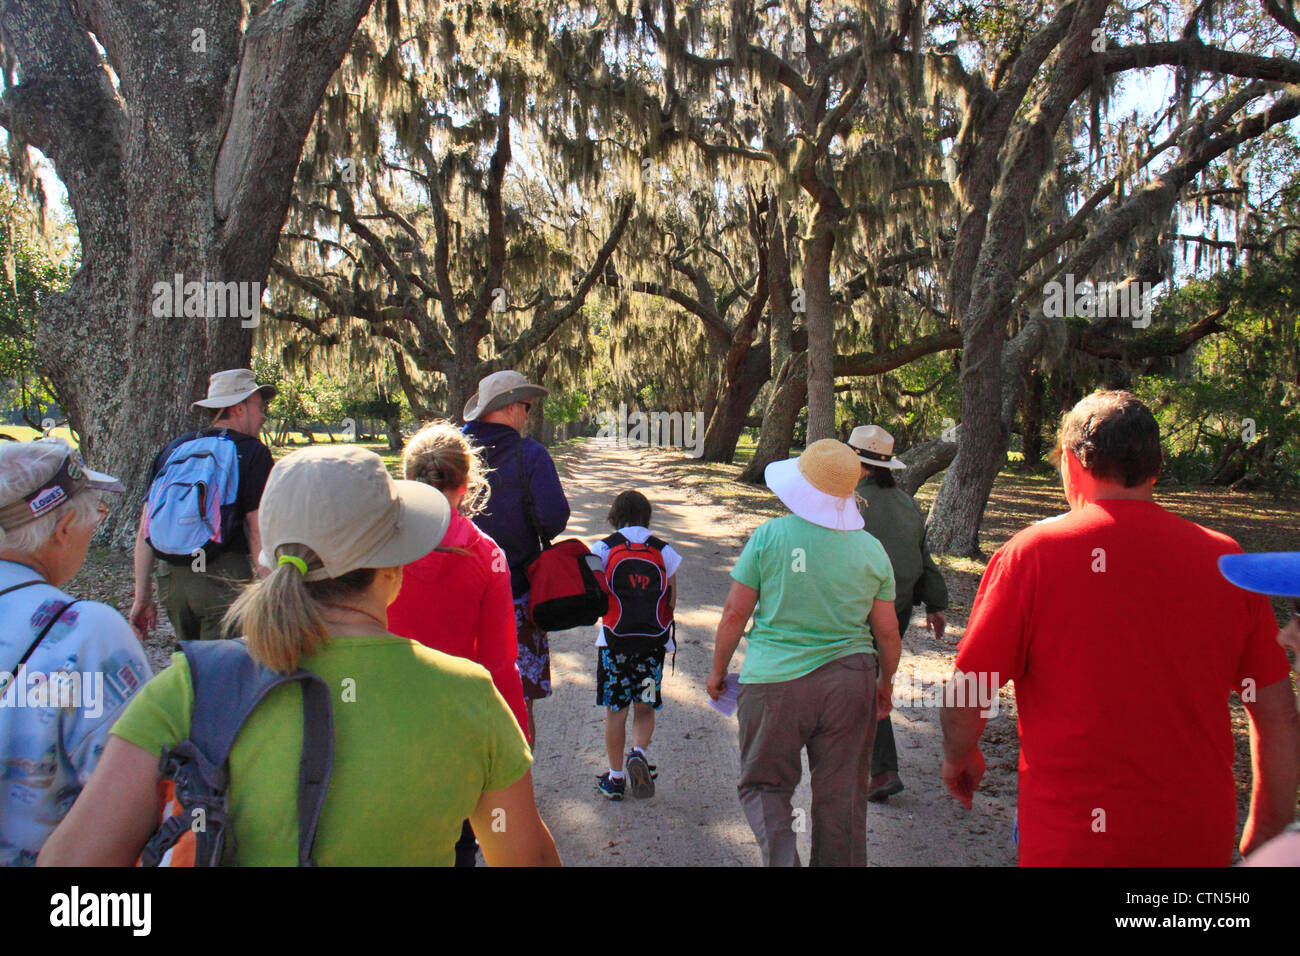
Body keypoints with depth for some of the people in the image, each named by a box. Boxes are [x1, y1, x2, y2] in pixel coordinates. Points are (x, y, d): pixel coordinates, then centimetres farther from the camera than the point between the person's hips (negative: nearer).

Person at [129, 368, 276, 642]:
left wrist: (142, 596, 16)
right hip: (225, 578, -6)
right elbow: (258, 532, -12)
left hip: (170, 578, 6)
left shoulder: (172, 449, 13)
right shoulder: (252, 452, -3)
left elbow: (144, 531, 12)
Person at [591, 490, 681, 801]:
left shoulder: (603, 549, -2)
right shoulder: (664, 552, 3)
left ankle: (615, 777, 14)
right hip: (654, 640, 1)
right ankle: (639, 752, -12)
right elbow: (672, 603, 4)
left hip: (615, 639, -1)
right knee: (645, 708, 13)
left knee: (615, 710, 9)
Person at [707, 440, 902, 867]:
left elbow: (735, 612, -5)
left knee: (763, 784, 14)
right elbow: (887, 632, 5)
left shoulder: (770, 535, -7)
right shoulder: (871, 549, 1)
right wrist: (885, 684, 21)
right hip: (849, 683, 2)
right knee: (841, 795, 15)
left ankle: (780, 855, -5)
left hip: (774, 683, -2)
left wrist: (718, 669, 8)